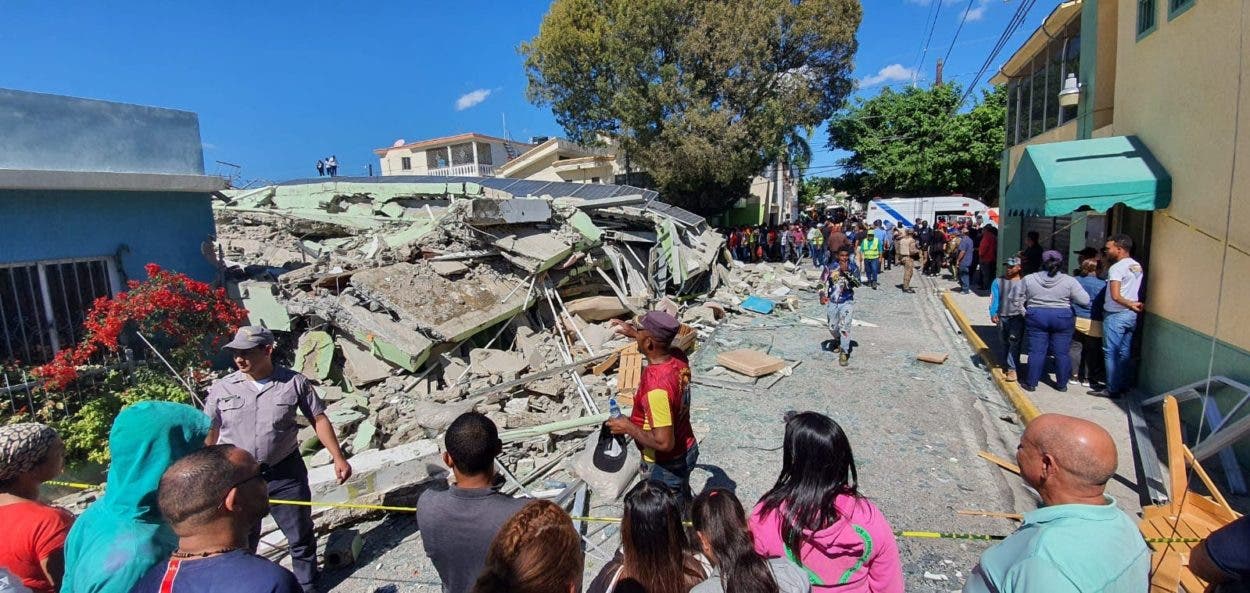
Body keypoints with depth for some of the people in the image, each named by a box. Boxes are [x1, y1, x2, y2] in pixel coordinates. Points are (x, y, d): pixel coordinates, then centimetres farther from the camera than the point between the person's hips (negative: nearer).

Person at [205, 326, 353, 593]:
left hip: (286, 473, -1)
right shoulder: (222, 388, -3)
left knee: (301, 537, 12)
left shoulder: (294, 382, -8)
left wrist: (338, 458, -9)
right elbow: (209, 434, 4)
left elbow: (318, 419, -5)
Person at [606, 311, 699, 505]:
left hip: (665, 466, -8)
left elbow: (663, 442, -34)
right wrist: (633, 333, 17)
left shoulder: (656, 387, -37)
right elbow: (662, 346, 15)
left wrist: (628, 427, -21)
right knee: (685, 504, 31)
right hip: (687, 451, 8)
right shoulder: (679, 358, -12)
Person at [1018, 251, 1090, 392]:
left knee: (1036, 351, 5)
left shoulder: (1028, 279, -3)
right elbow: (1085, 301, -5)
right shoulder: (1069, 281, -5)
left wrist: (1024, 313, 14)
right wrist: (1069, 299, 12)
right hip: (1062, 318, 0)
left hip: (1036, 317, 0)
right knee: (1062, 353, 9)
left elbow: (1019, 299, 2)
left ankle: (1031, 383, 9)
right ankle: (1061, 384, 18)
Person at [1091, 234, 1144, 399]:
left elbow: (1115, 296, -23)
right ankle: (1123, 386, 20)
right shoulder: (1138, 267, 12)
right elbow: (1136, 292, 16)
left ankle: (1112, 389, 2)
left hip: (1116, 316, -8)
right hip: (1131, 316, 8)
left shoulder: (1116, 268, -16)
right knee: (1124, 353, 14)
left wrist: (1131, 304, -12)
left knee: (1111, 353, -2)